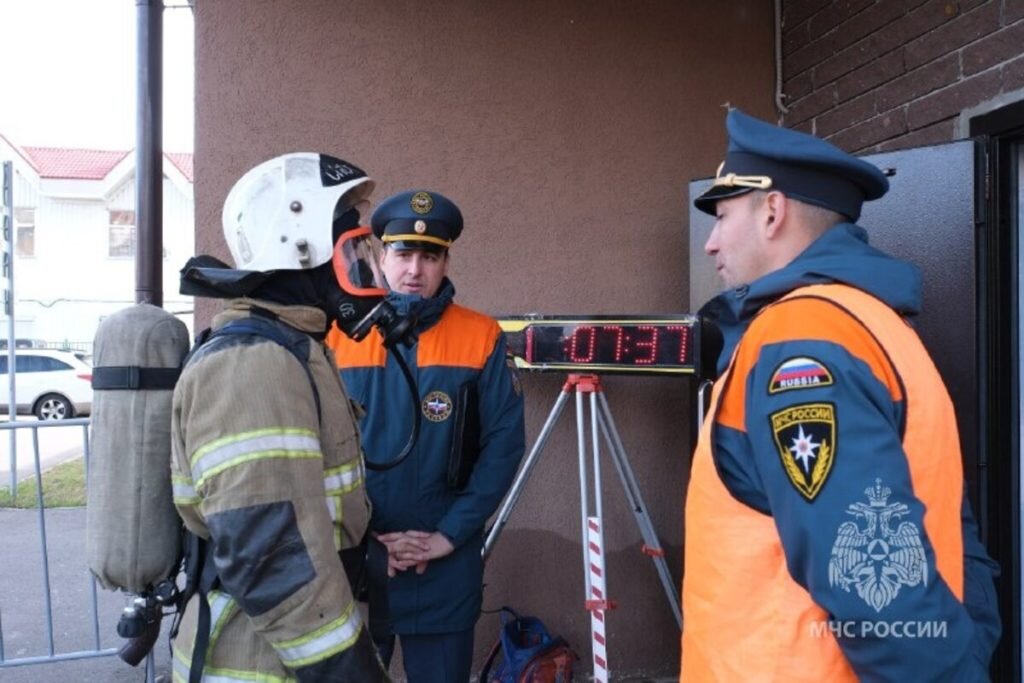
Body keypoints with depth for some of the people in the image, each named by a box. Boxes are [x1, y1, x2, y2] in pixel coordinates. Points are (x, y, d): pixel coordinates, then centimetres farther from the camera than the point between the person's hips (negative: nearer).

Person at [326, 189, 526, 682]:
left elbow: (504, 444, -6)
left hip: (446, 564, -1)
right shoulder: (338, 335, 0)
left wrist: (450, 534, -11)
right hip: (352, 557, 1)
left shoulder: (481, 338, -3)